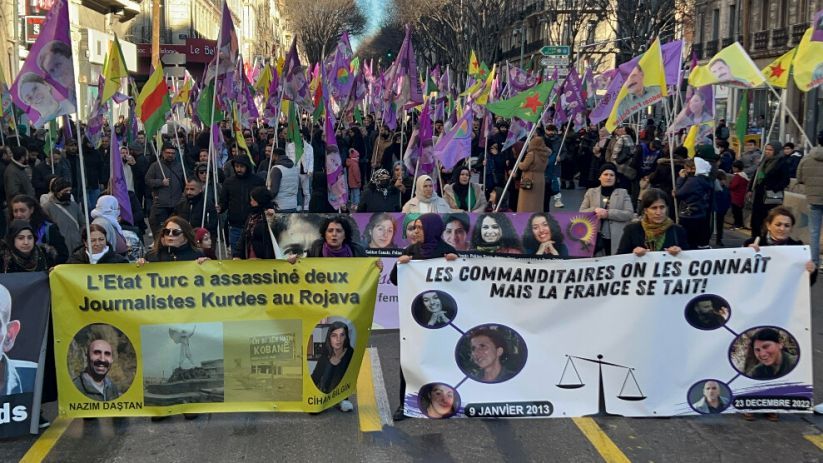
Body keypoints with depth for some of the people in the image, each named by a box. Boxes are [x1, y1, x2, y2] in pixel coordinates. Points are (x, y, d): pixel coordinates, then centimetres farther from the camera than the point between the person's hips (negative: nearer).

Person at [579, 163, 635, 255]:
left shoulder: (623, 193, 9)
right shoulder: (591, 192, 12)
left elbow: (630, 214, -2)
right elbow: (581, 213, 7)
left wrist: (608, 213, -13)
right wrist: (595, 210, -13)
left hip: (616, 239, -1)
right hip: (595, 236, 1)